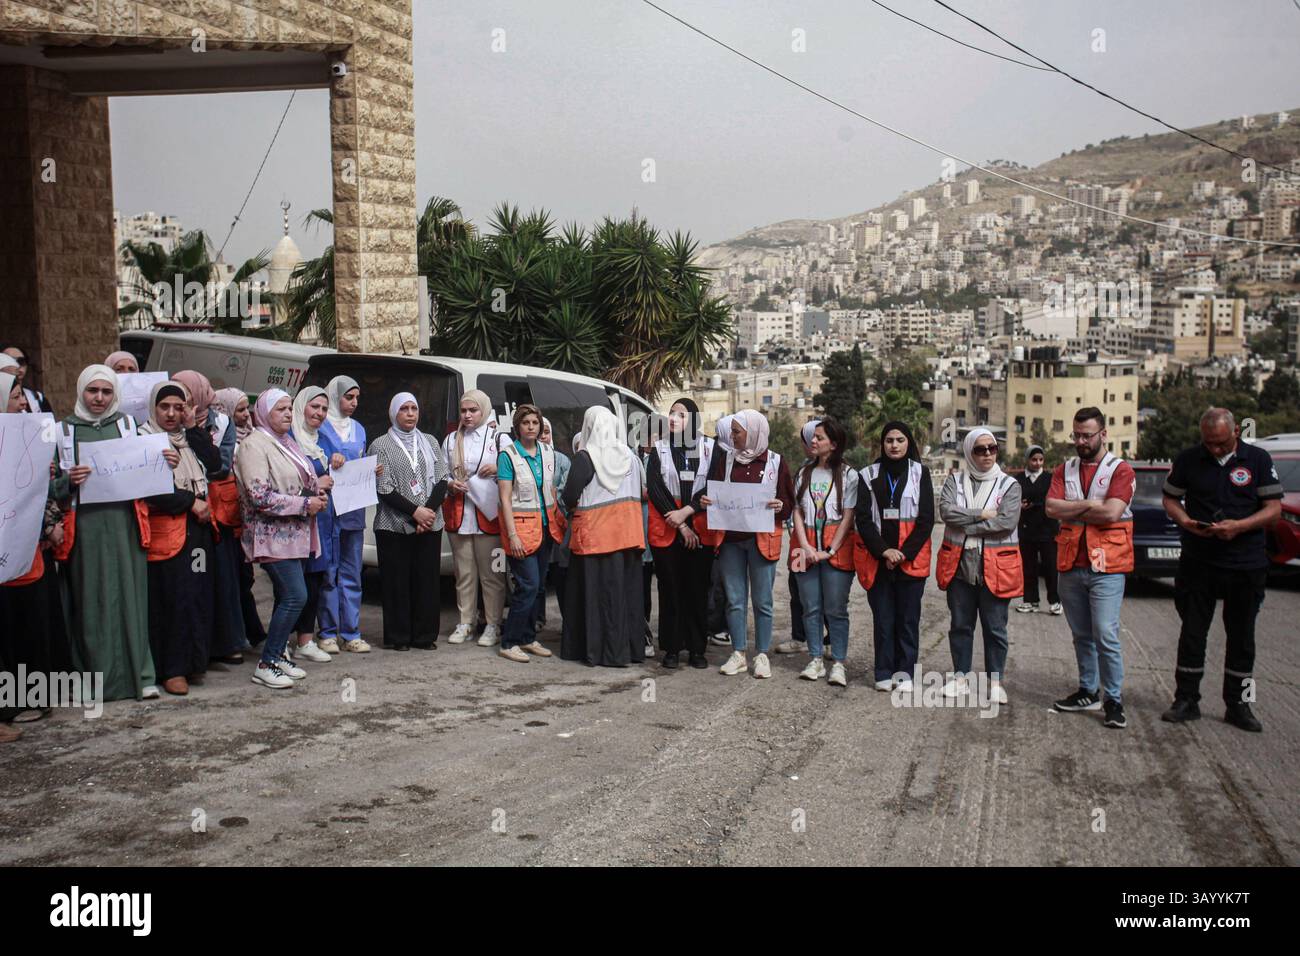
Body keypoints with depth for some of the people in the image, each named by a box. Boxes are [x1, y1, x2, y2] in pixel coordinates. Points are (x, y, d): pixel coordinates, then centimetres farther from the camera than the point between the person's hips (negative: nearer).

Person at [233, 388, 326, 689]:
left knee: (287, 598, 11)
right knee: (295, 596, -14)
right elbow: (260, 496, -19)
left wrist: (316, 495, 9)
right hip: (273, 535, -9)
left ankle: (279, 655, 20)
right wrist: (305, 504, -17)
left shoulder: (288, 443, 17)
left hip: (295, 534, 9)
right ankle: (266, 664, -6)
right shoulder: (255, 444, -11)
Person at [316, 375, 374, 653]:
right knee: (328, 571, -3)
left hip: (354, 508, 6)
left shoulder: (358, 430, 18)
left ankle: (351, 633, 9)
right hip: (326, 507, -6)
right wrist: (328, 462, -21)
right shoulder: (318, 427, -2)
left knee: (352, 572, 6)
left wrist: (373, 472, 3)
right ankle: (327, 633, 4)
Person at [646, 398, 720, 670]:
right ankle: (672, 648, 9)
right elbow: (654, 488, -2)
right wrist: (679, 525, -9)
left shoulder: (710, 448, 4)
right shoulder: (659, 449, 6)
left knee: (698, 589, 2)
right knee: (670, 589, 2)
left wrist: (686, 512, -13)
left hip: (700, 528, 0)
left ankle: (697, 649, 10)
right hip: (666, 529, 0)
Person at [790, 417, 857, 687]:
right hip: (806, 548, 4)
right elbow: (797, 512, 8)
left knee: (836, 609, -2)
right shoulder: (804, 473, 12)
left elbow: (848, 516, -4)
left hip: (836, 549, -4)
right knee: (811, 607, 6)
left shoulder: (848, 475, 0)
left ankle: (838, 664, 3)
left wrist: (830, 550, -12)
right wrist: (805, 546, -6)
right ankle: (815, 660, 14)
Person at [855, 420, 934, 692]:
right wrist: (883, 550, -11)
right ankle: (884, 672, 10)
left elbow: (926, 518, 0)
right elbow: (863, 517, 1)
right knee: (882, 618, 2)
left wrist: (905, 553, -10)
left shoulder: (920, 473, 5)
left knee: (908, 618, 2)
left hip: (911, 559, -1)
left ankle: (905, 672, 11)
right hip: (877, 559, 1)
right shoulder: (869, 474, 7)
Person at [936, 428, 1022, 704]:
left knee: (995, 628, 4)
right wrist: (982, 514, -14)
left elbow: (1008, 521, -15)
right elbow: (946, 510, -11)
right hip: (959, 564, 2)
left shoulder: (1009, 485, 1)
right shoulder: (955, 481, 7)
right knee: (960, 625, 11)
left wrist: (966, 525, -13)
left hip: (995, 567, -2)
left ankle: (995, 681, 15)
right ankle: (961, 677, 22)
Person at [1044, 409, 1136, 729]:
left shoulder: (1120, 470, -3)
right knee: (1082, 636, 13)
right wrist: (1088, 505, -13)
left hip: (1106, 566, -5)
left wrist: (1069, 510, -7)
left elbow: (1112, 513, -17)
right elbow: (1051, 508, -3)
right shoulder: (1065, 471, 11)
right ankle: (1088, 692, 24)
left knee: (1106, 636, -8)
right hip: (1070, 565, 5)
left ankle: (1114, 700, 2)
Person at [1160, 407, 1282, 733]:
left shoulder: (1258, 459, -1)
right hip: (1198, 563, 0)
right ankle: (1186, 700, 16)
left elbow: (1274, 509, -2)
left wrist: (1239, 526, -19)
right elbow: (1170, 498, 9)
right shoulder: (1188, 459, 1)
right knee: (1192, 634, 5)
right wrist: (1185, 521, -12)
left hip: (1246, 567, 0)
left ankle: (1238, 705, 20)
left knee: (1241, 638, 9)